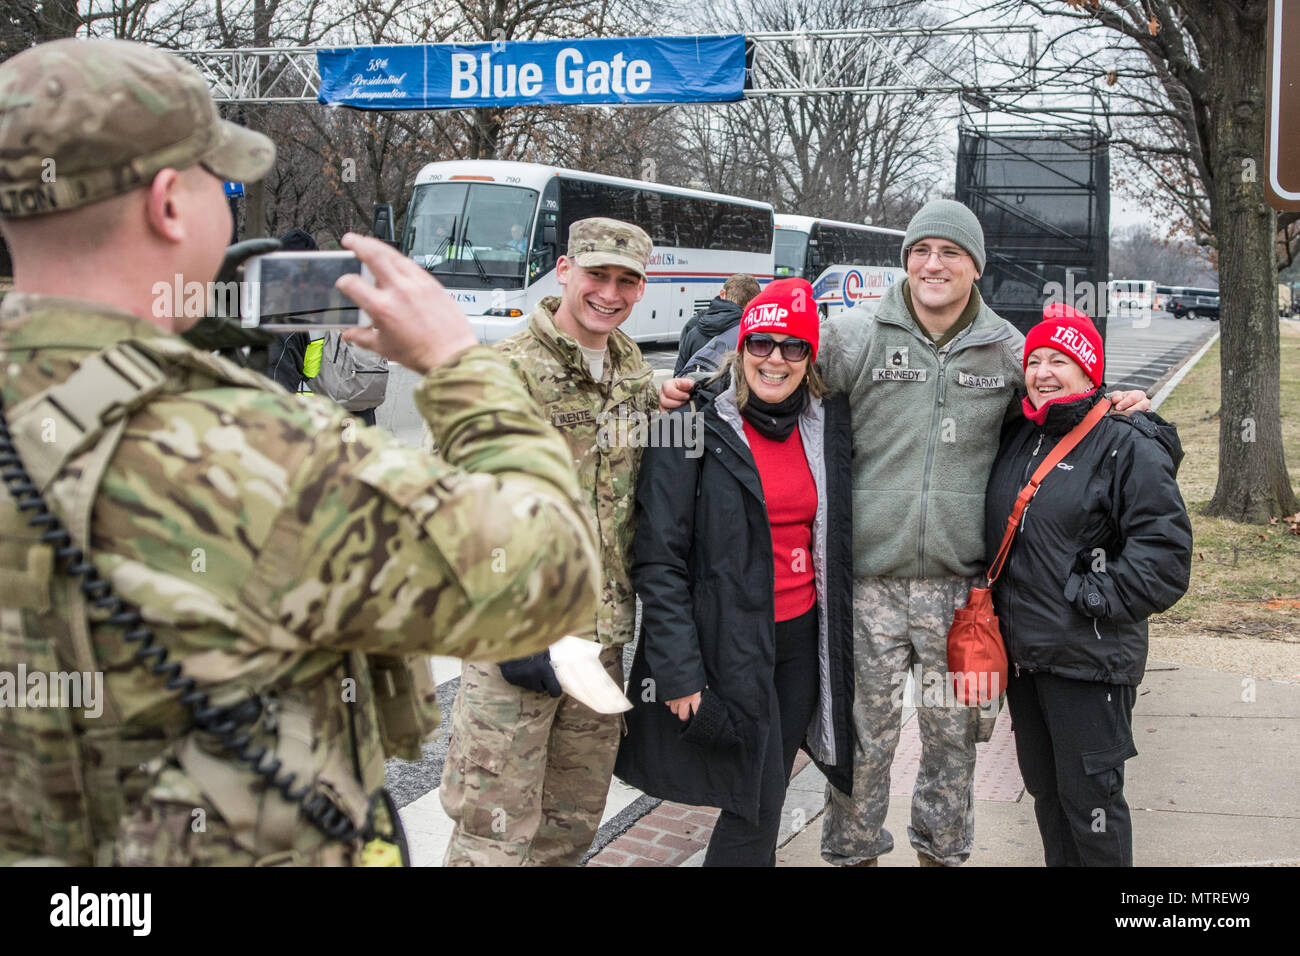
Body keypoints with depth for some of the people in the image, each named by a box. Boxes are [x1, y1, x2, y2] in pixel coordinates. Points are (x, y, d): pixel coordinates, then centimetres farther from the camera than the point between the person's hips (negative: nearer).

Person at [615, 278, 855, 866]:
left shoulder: (827, 424, 6)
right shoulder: (695, 427, -9)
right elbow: (658, 560, -12)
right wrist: (679, 673, -16)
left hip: (803, 638, 5)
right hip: (729, 645, -5)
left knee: (768, 794, 12)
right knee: (756, 808, -3)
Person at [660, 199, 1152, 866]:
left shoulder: (1008, 349, 6)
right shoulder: (855, 335, -2)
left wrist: (1113, 408, 7)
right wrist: (691, 392, -8)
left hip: (960, 584, 2)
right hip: (870, 579, -2)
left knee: (953, 735, 15)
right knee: (864, 735, 8)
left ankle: (942, 850, 35)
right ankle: (853, 851, 28)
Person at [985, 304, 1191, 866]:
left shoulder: (1130, 446, -11)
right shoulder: (1016, 439, 10)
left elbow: (1165, 549, -15)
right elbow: (997, 534, 23)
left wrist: (1091, 599, -16)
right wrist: (995, 609, 12)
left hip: (1090, 661, -7)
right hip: (1021, 651, 7)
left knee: (1089, 798, 0)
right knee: (1044, 788, 18)